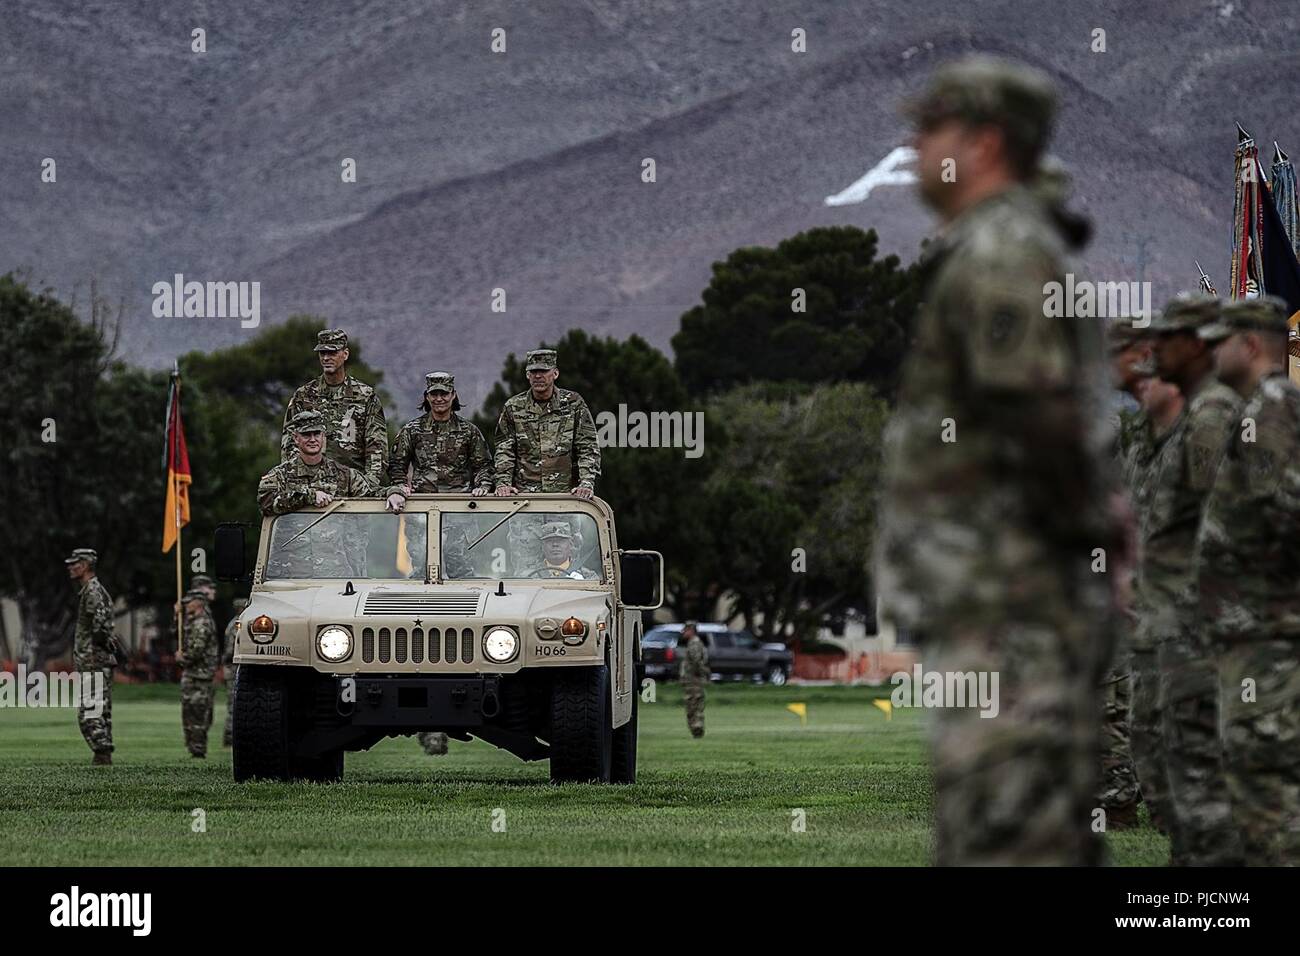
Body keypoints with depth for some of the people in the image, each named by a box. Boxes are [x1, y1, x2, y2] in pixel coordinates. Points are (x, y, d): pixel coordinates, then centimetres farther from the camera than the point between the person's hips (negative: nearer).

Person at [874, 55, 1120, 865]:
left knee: (996, 834, -12)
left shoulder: (995, 252, -13)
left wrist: (1082, 519, -9)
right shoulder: (1037, 247, 20)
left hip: (1001, 589, -10)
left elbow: (1036, 412, -21)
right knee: (1053, 837, 12)